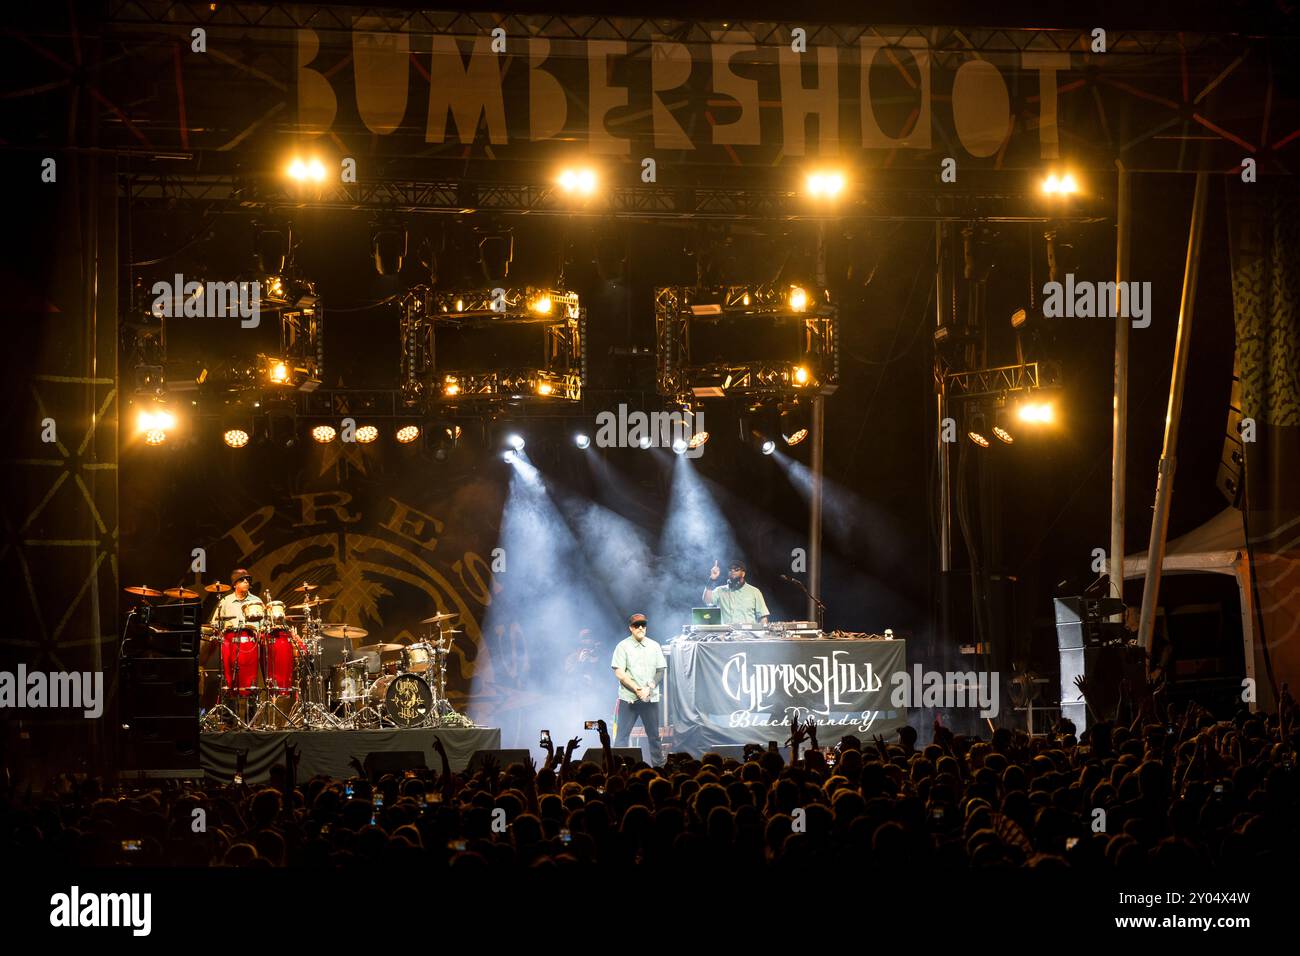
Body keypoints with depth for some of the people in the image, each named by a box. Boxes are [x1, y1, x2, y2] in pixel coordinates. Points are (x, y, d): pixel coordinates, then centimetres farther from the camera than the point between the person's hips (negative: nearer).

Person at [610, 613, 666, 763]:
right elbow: (619, 673, -7)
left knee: (654, 735, 7)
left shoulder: (654, 646, 10)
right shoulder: (623, 646, 0)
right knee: (622, 735, -5)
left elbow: (660, 672, 9)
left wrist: (649, 688, -8)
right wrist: (637, 689, -14)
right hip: (628, 698, -3)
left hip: (651, 698, 3)